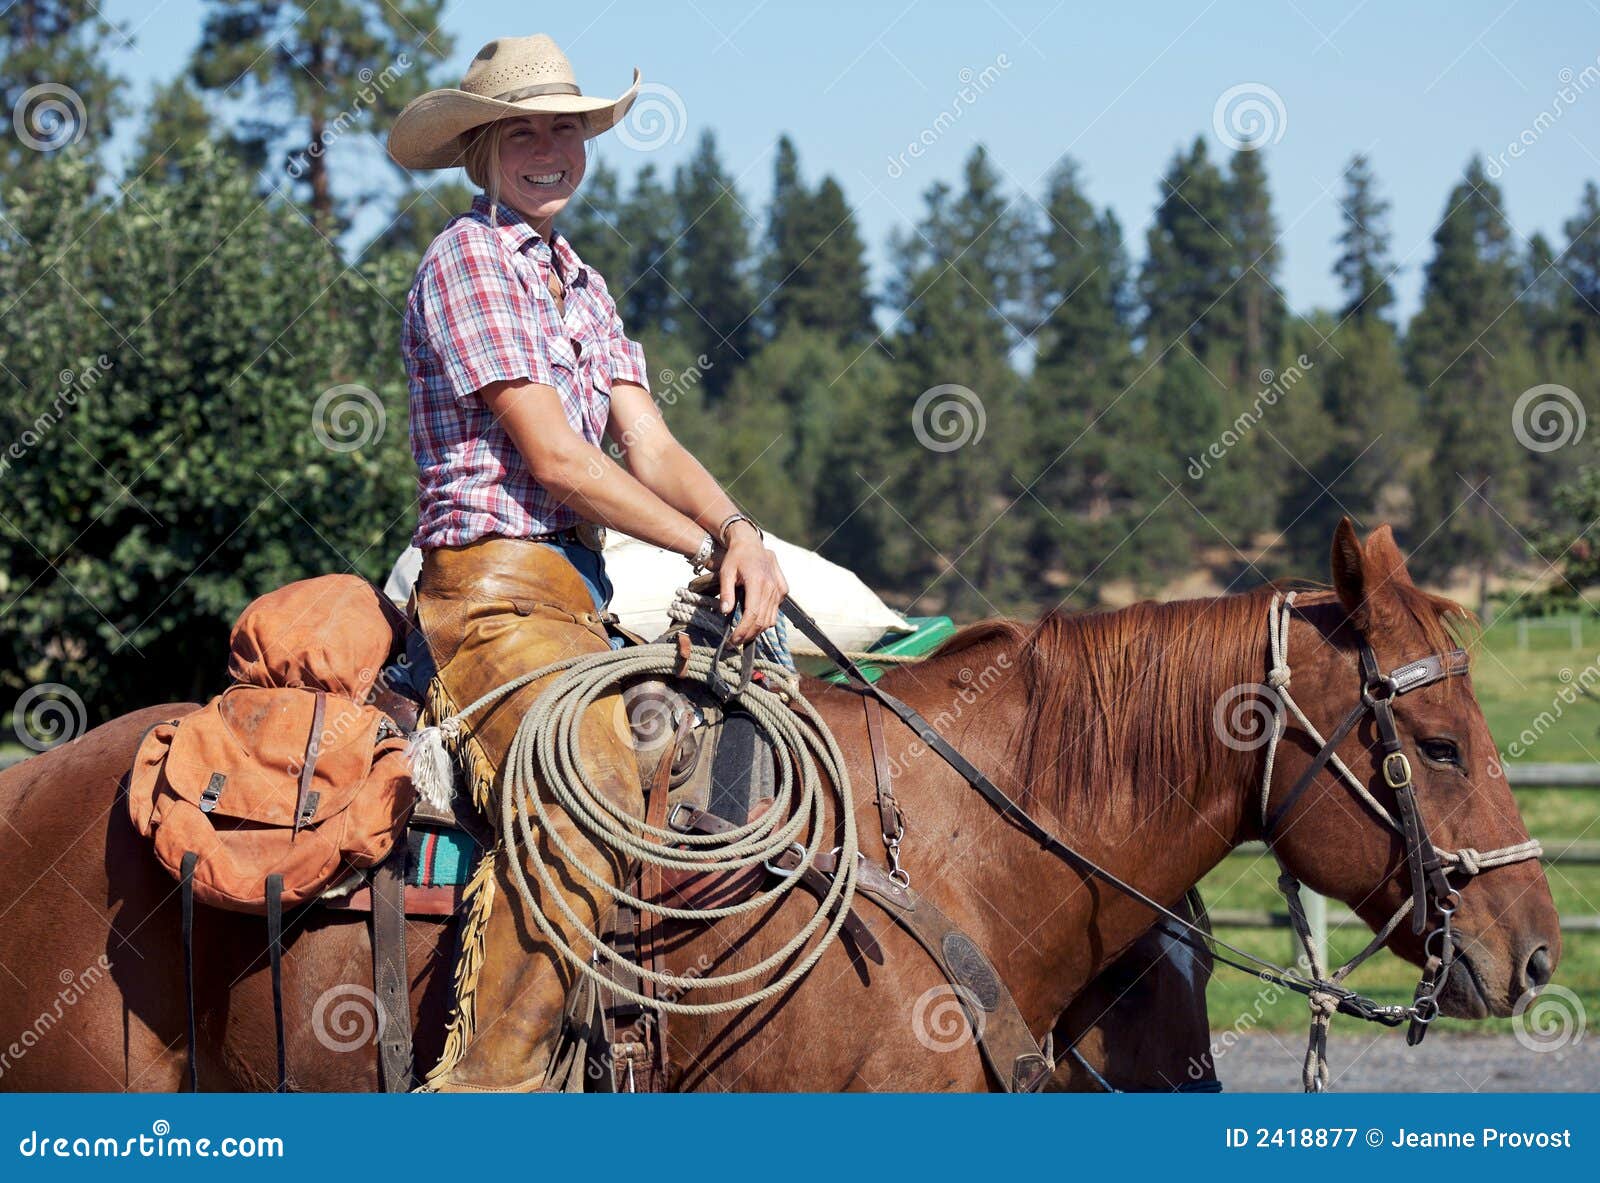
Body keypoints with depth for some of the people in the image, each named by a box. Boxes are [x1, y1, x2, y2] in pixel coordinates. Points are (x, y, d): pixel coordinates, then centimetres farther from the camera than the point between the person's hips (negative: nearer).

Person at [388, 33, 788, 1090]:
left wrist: (739, 532, -10)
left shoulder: (582, 285, 22)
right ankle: (492, 1080, -36)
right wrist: (706, 548, -6)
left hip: (580, 593, 10)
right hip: (495, 586, -10)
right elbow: (555, 460, -12)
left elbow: (651, 447, 11)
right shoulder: (468, 261, -5)